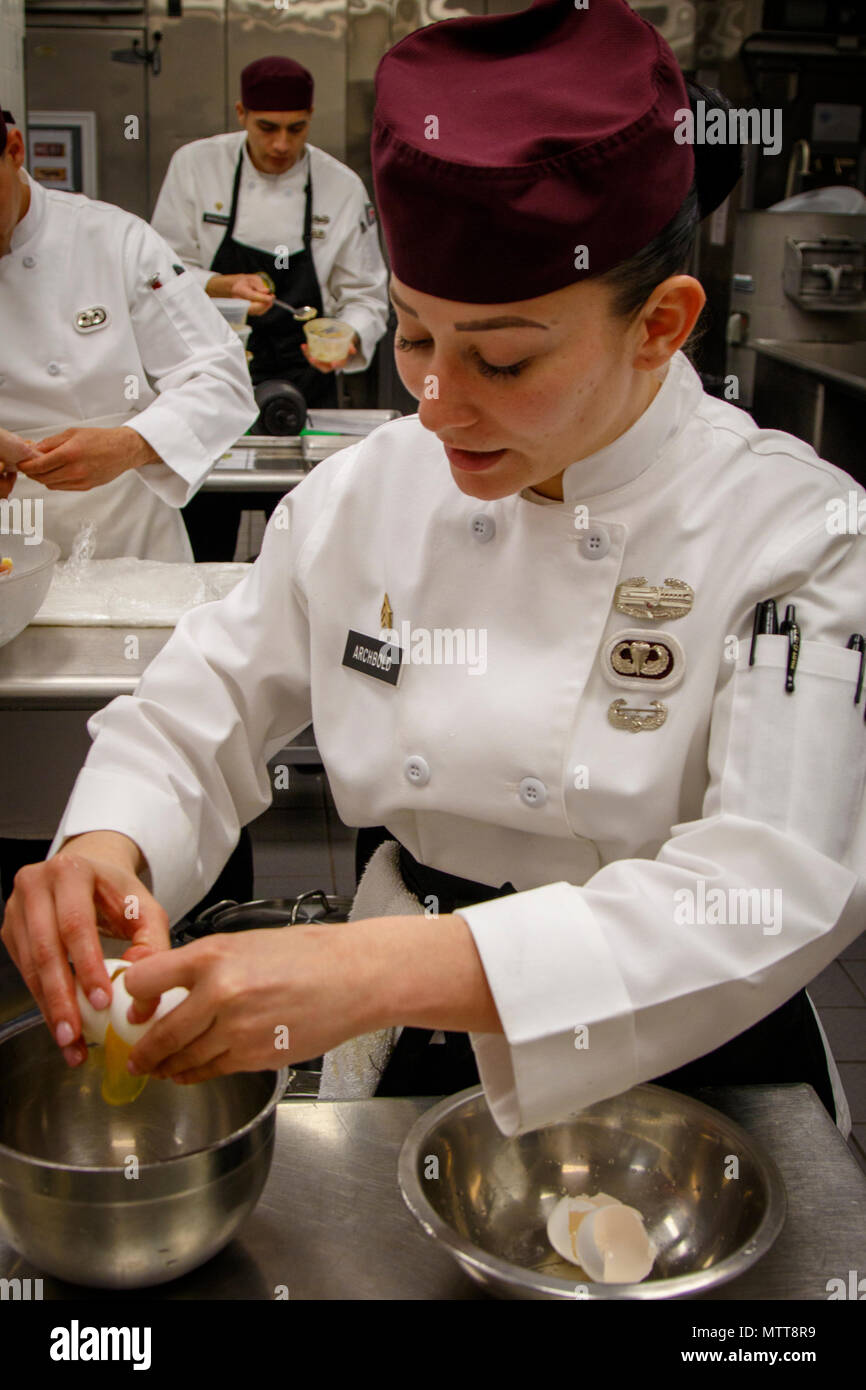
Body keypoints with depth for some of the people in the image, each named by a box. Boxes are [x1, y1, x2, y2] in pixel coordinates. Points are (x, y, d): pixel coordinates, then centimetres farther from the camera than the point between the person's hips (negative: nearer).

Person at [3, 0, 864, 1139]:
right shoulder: (370, 490, -7)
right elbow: (194, 720, 0)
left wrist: (381, 970, -39)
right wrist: (106, 847, -24)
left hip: (689, 1080, -1)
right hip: (412, 1068, 2)